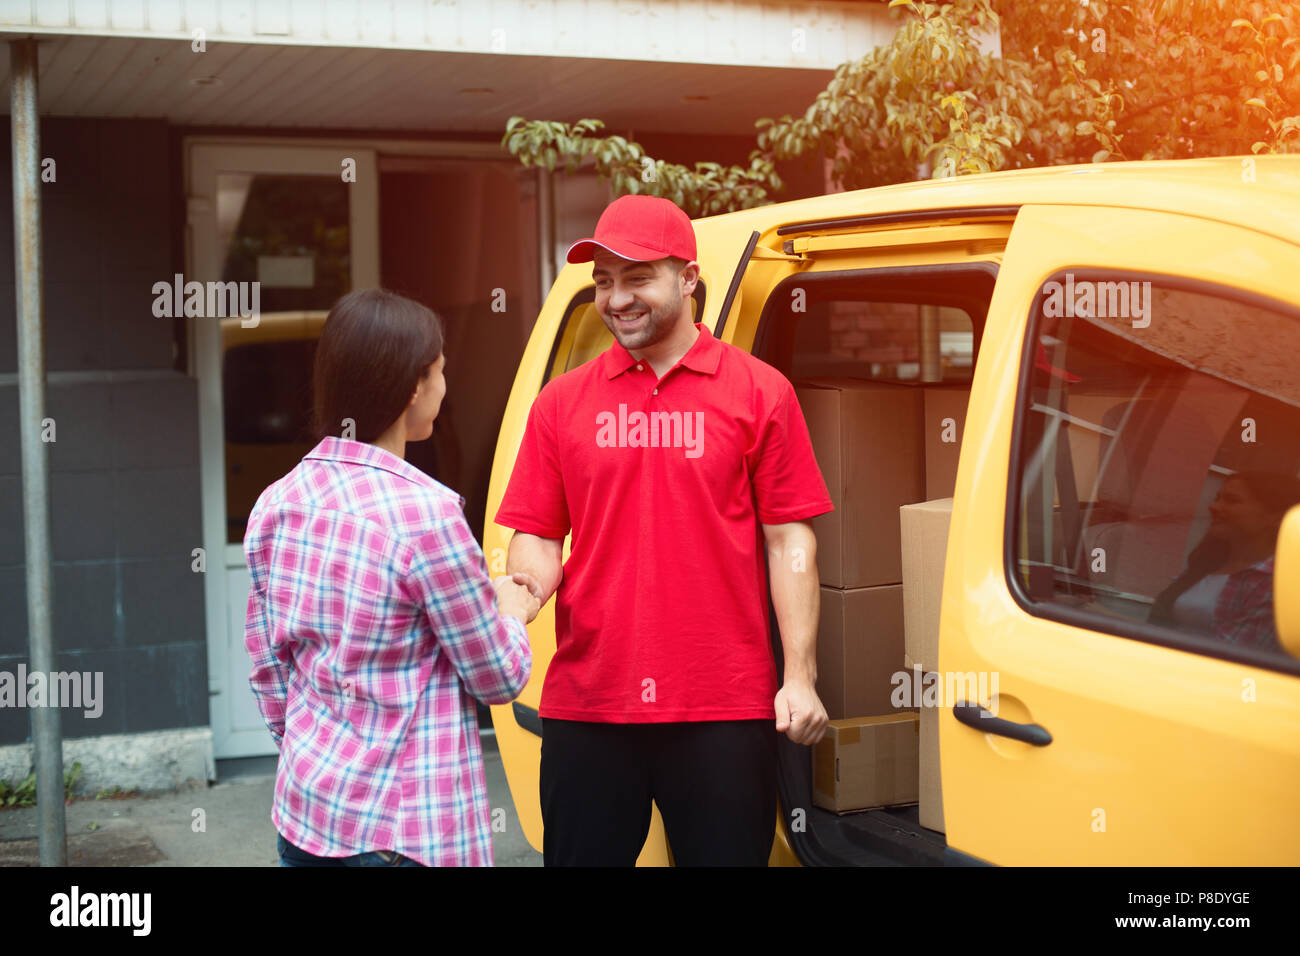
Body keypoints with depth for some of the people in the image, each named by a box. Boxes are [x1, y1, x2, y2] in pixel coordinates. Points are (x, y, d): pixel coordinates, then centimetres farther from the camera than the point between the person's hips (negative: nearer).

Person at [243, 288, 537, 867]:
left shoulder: (276, 504, 2)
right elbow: (500, 679, -8)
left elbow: (267, 667, 10)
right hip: (404, 827, -7)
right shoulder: (425, 514, -18)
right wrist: (512, 612, 11)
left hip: (303, 806, 7)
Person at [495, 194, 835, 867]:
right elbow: (537, 538, 9)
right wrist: (526, 584, -14)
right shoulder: (562, 402, 8)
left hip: (724, 709, -2)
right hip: (585, 707, 2)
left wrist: (800, 678, -4)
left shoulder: (759, 392, 2)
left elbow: (789, 544, 1)